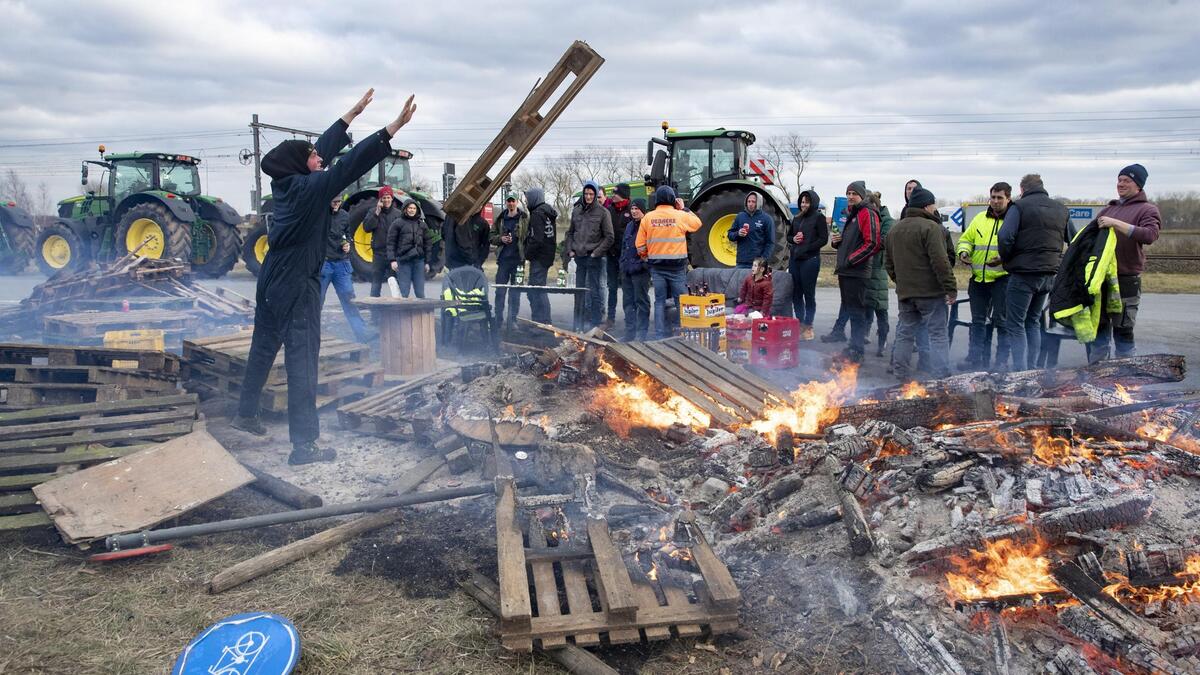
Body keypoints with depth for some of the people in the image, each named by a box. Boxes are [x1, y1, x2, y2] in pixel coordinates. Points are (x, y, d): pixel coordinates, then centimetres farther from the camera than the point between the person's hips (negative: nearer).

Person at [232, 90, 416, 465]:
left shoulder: (287, 183, 7)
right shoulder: (309, 188, -16)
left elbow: (325, 147, 16)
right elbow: (352, 163, -23)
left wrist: (353, 113, 24)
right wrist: (395, 126, -24)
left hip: (273, 280, 9)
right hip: (297, 286, -9)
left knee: (263, 349, 21)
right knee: (302, 359, -8)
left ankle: (246, 415, 38)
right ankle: (303, 444, -7)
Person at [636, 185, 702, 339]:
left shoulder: (648, 218, 0)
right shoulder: (681, 216, -5)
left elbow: (640, 246, 2)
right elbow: (698, 223, 16)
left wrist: (647, 257, 18)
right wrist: (684, 209, 19)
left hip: (656, 265, 2)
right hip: (677, 265, -2)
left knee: (660, 301, 7)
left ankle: (660, 335, 8)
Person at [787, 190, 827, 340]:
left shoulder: (819, 217, -2)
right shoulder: (797, 218, 15)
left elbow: (823, 239, -8)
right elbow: (789, 235, 23)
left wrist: (806, 248, -15)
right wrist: (793, 239, 0)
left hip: (810, 260, -6)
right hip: (794, 259, 6)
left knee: (809, 294, -1)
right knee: (795, 293, 8)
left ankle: (808, 326, 6)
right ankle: (799, 324, 18)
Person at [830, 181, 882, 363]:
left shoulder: (867, 213, -8)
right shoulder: (849, 213, 20)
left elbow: (873, 244, -17)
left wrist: (850, 260, -17)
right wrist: (835, 241, 8)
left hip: (857, 272, -9)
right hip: (844, 271, 9)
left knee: (857, 312, -6)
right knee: (850, 310, 13)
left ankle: (856, 351, -4)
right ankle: (854, 346, 21)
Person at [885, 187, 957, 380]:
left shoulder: (894, 229, 13)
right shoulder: (930, 227, -13)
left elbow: (888, 263, 19)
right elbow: (940, 261, -19)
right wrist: (951, 288, -15)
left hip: (905, 292, 7)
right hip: (931, 292, -7)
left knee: (905, 333, 14)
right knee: (938, 334, -3)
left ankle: (900, 374, 18)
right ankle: (941, 377, -6)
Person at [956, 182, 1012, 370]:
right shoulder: (979, 219, 12)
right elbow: (966, 239, 19)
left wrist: (1003, 259, -26)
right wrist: (963, 252, -2)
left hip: (1002, 278, -5)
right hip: (978, 278, 5)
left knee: (1001, 321, 0)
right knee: (977, 320, 11)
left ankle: (1001, 361, 10)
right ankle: (974, 358, 19)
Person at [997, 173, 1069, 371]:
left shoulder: (1019, 206, -7)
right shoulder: (1062, 210, 14)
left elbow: (1006, 237, -18)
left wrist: (1005, 259, -3)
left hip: (1023, 273, -6)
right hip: (1050, 274, 6)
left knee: (1015, 324, -1)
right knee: (1034, 321, 18)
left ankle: (1020, 371, -9)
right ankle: (1031, 369, 18)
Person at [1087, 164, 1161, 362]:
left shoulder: (1147, 209, -1)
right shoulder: (1109, 208, 19)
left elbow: (1149, 235, -20)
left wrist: (1116, 224, -22)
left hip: (1126, 281, -6)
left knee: (1123, 330, -2)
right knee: (1097, 328, 8)